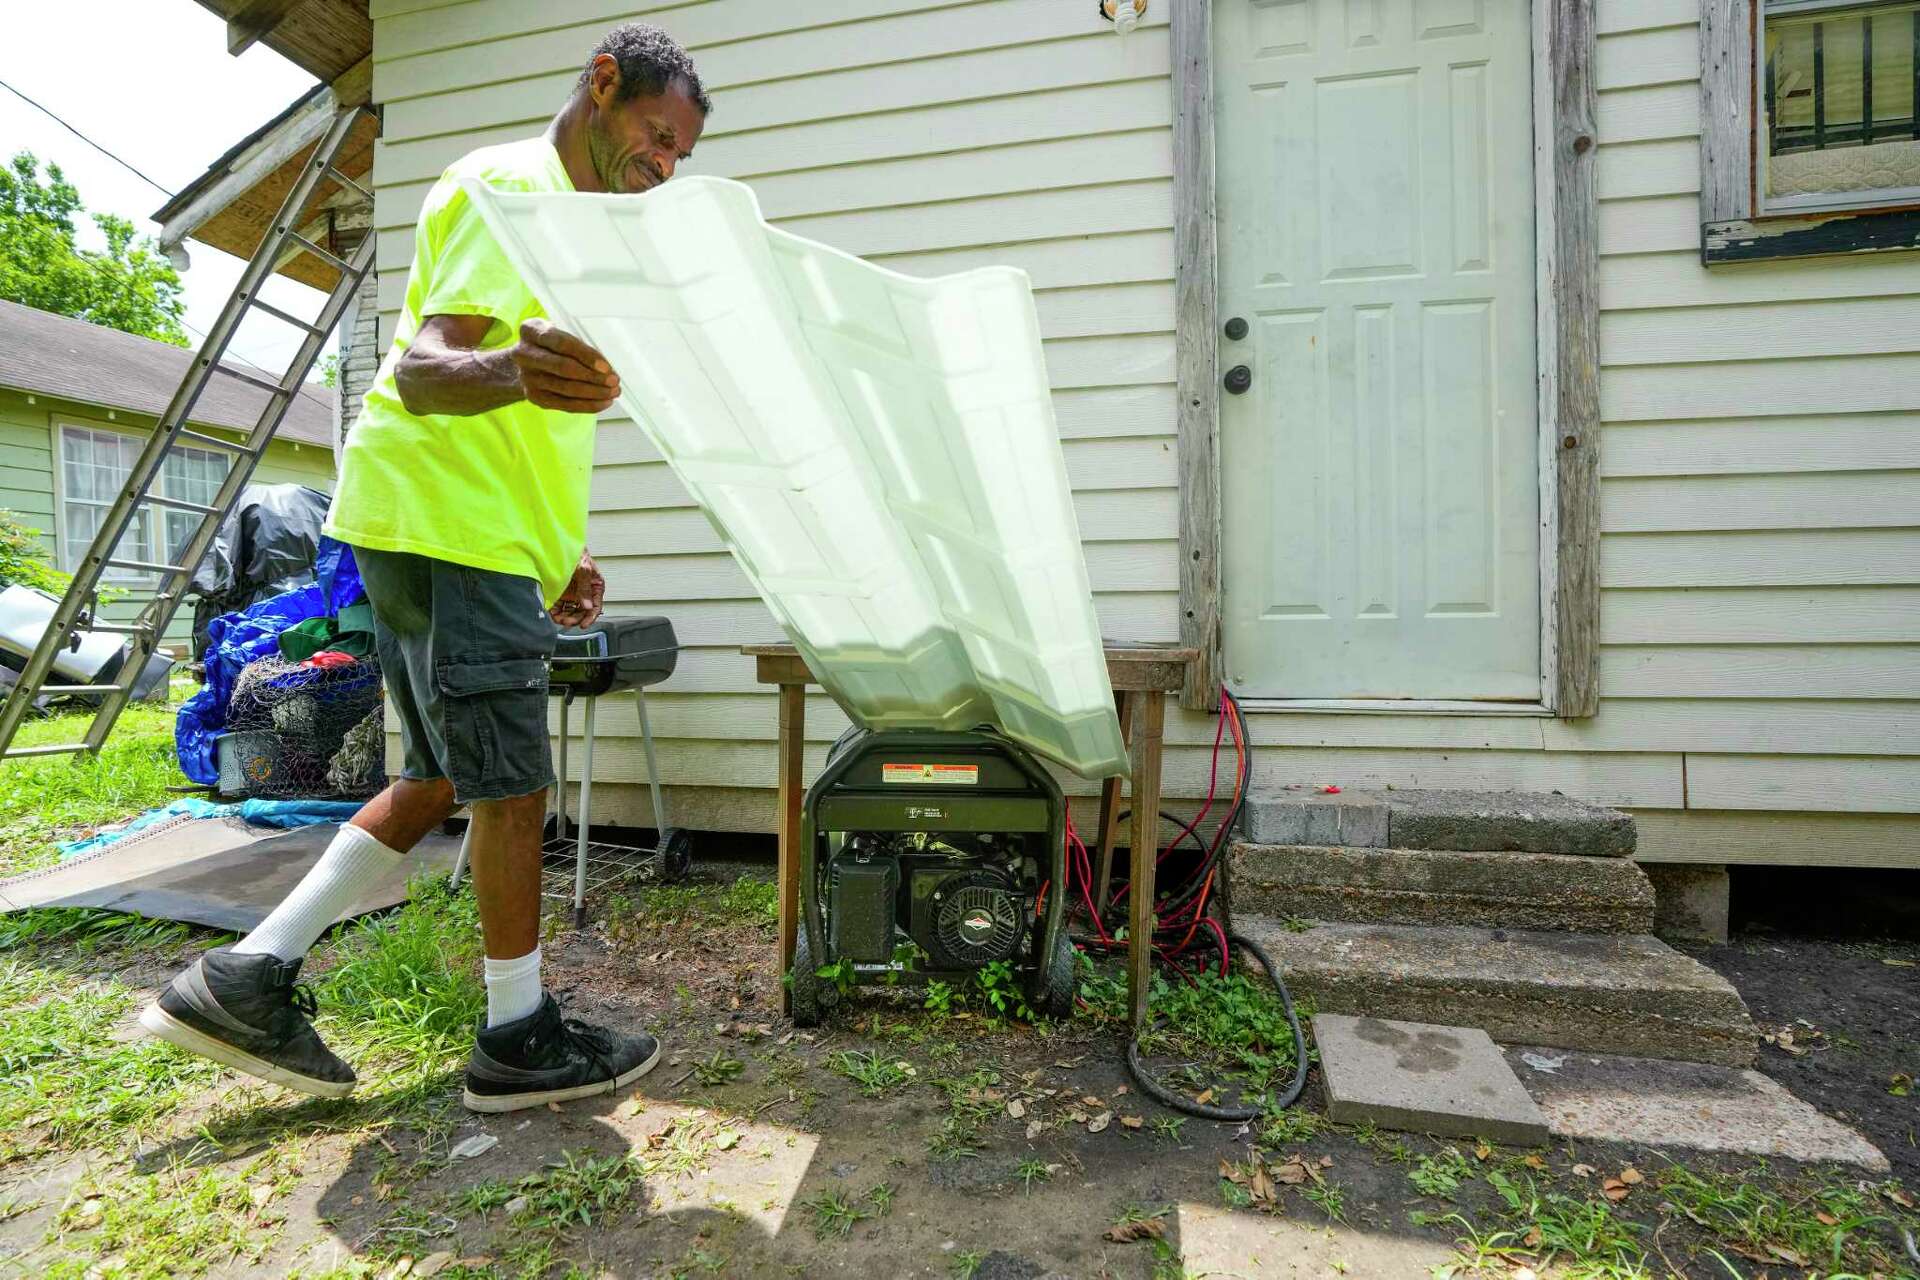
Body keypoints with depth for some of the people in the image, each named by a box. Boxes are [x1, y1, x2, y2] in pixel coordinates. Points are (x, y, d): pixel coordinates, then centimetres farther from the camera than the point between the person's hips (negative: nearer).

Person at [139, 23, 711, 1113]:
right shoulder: (513, 184, -7)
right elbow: (422, 369, -21)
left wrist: (567, 546, 20)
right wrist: (508, 372, -43)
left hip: (479, 529, 10)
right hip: (450, 521, -10)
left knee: (443, 782, 13)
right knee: (513, 787, -4)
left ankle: (247, 980, 20)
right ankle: (520, 1039, 11)